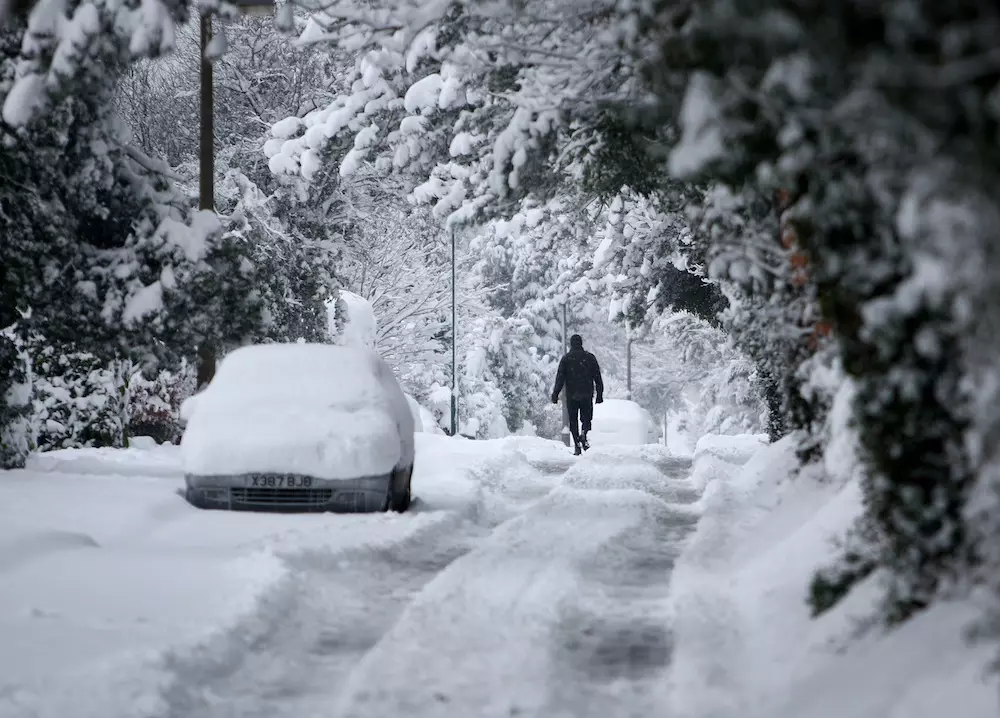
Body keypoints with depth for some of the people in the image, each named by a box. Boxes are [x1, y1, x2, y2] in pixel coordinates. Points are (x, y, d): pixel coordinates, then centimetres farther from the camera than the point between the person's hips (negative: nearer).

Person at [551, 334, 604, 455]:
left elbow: (560, 378, -4)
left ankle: (577, 445, -1)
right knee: (586, 418, 9)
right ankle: (584, 434, -22)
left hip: (571, 395, -1)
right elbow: (598, 378, 6)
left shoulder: (566, 359, 0)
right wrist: (600, 394, 11)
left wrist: (555, 394, -2)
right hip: (587, 395, 1)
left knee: (573, 420, 7)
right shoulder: (590, 357, 6)